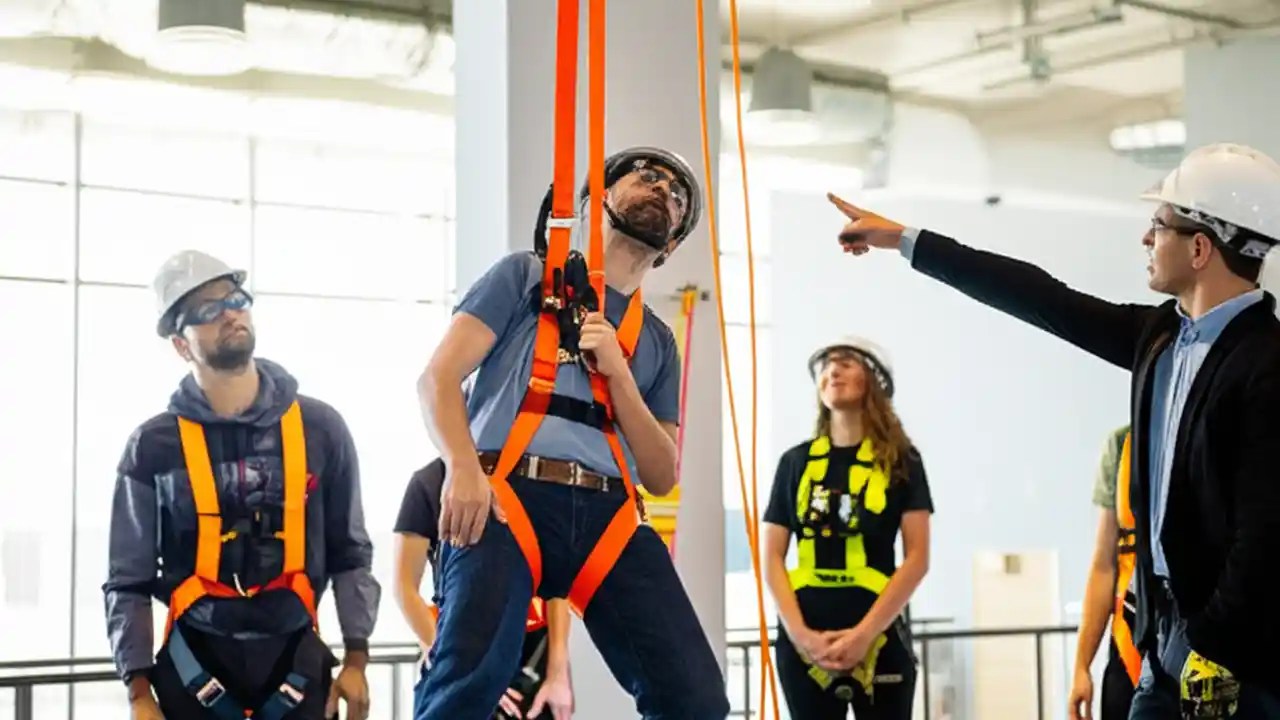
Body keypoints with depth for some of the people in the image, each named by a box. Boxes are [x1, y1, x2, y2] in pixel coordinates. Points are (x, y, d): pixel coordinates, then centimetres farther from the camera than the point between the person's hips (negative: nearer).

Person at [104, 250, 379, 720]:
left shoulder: (320, 428, 3)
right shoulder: (155, 446, -1)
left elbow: (351, 553, 8)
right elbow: (128, 581, 3)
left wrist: (356, 659, 2)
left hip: (296, 656, 1)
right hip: (196, 661, -1)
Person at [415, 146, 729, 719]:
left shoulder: (656, 341, 28)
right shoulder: (527, 275, 17)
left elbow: (661, 476, 18)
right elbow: (438, 378, 7)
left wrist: (618, 374, 4)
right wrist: (462, 468, -13)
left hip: (607, 514, 4)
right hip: (509, 497, -4)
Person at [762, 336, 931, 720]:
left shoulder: (900, 460, 5)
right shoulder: (795, 461, 10)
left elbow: (917, 558, -2)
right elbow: (771, 557, 6)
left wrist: (864, 633, -12)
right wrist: (800, 633, -9)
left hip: (878, 635, -2)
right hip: (805, 639, 2)